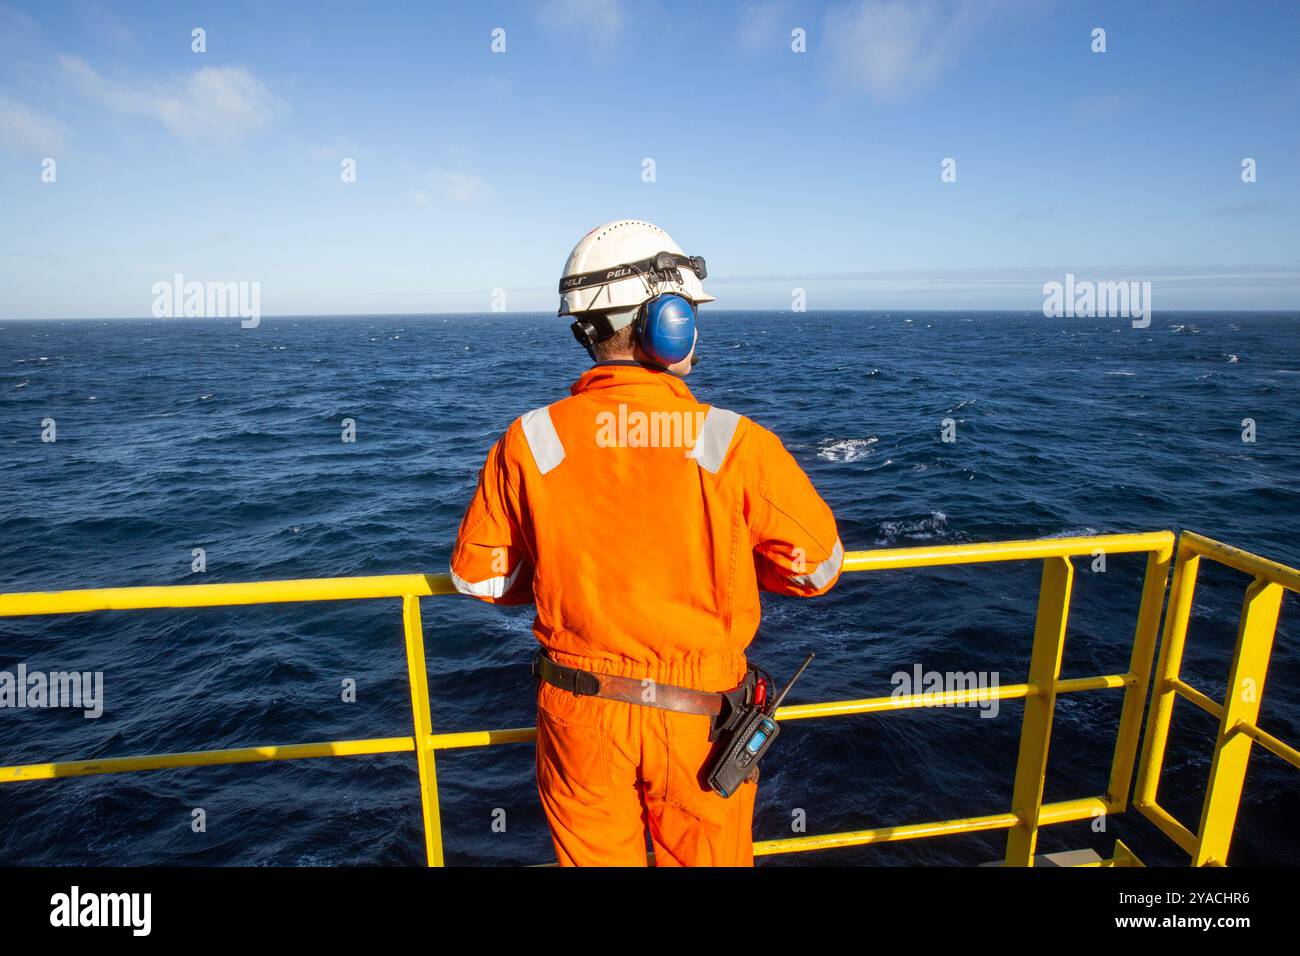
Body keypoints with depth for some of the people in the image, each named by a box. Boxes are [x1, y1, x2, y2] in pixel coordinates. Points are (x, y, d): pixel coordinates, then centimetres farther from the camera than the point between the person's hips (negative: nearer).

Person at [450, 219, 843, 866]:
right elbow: (817, 567, -8)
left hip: (577, 713, 2)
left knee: (594, 857, 26)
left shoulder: (528, 442, -13)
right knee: (706, 857, 25)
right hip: (698, 716, -1)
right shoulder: (734, 443, -19)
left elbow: (478, 576, -2)